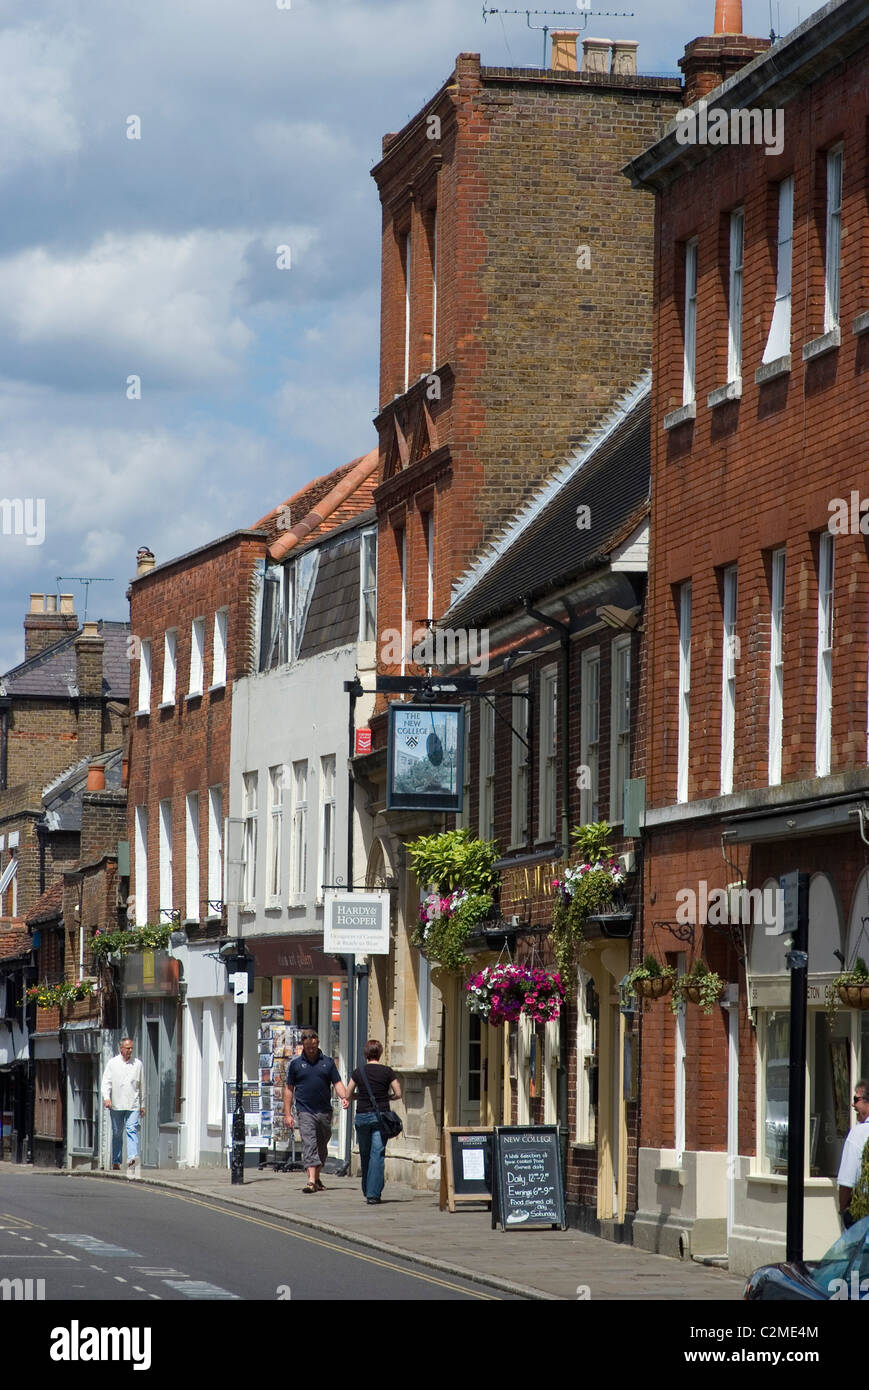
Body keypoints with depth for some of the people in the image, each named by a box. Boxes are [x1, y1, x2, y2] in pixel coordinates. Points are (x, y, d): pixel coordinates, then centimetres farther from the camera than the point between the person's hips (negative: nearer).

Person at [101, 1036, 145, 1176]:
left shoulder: (137, 1064, 8)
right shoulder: (113, 1063, 4)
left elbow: (142, 1085, 15)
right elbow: (106, 1081, -2)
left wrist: (142, 1105, 16)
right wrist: (106, 1097, -19)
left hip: (133, 1105, 0)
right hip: (116, 1105, 0)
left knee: (132, 1130, -15)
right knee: (117, 1134, 7)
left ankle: (132, 1158, -28)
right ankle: (116, 1161, 16)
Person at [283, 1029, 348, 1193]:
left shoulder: (327, 1062, 10)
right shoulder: (295, 1064, 6)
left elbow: (337, 1083, 9)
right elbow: (289, 1089, 8)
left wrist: (344, 1097, -12)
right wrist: (287, 1114, 3)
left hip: (324, 1112, 3)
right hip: (305, 1111, -3)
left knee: (321, 1147, 11)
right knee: (309, 1144, -15)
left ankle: (317, 1179, 25)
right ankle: (311, 1181, -25)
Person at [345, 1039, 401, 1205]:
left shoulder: (358, 1072, 2)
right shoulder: (387, 1072, -2)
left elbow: (348, 1096, 6)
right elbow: (398, 1094, -1)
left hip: (362, 1116, 2)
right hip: (381, 1116, -2)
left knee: (365, 1155, 15)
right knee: (377, 1155, -3)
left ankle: (367, 1191, 23)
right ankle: (373, 1193, -11)